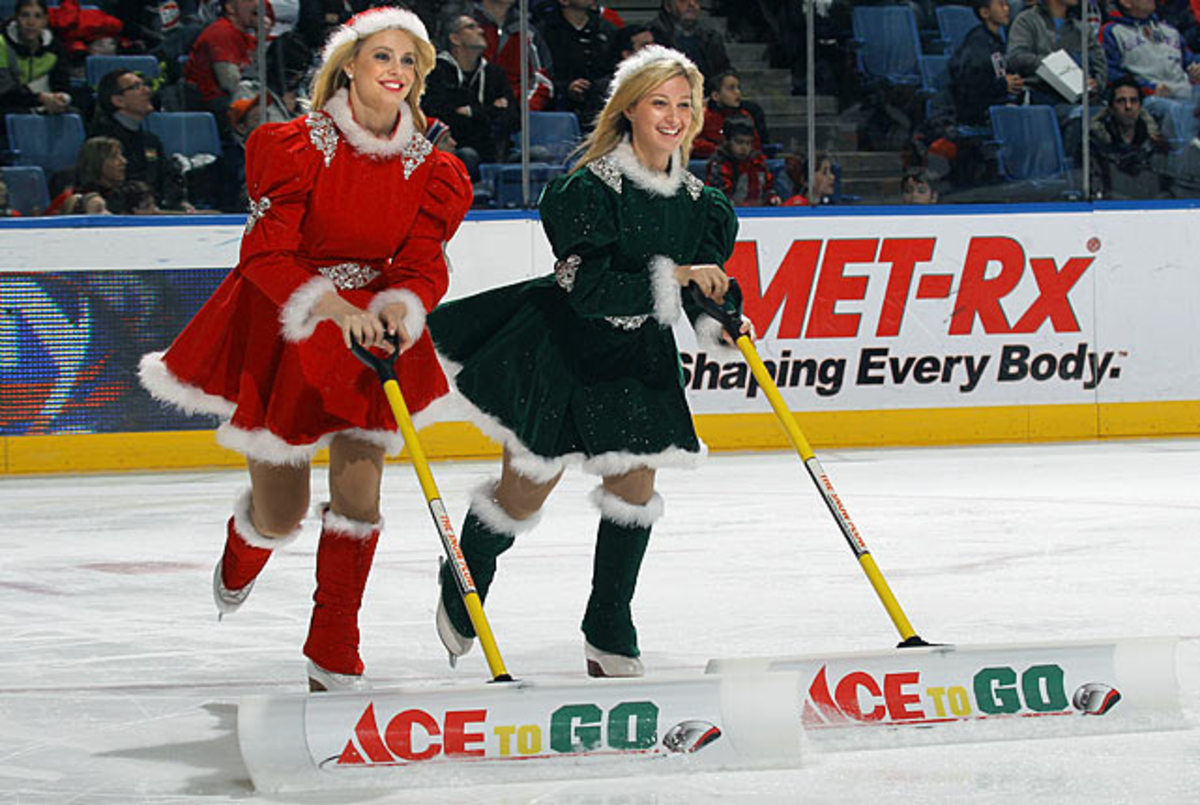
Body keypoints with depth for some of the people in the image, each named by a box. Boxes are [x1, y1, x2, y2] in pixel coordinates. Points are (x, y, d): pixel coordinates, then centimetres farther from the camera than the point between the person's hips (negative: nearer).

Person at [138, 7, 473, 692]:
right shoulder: (297, 147, -15)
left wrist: (400, 306, -27)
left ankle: (334, 654, 5)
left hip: (368, 329, 3)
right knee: (280, 514, 4)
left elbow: (423, 266, -4)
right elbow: (267, 254, -18)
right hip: (280, 329, -3)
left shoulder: (429, 168, -2)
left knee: (358, 492, -7)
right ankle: (243, 552, 43)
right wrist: (327, 307, -34)